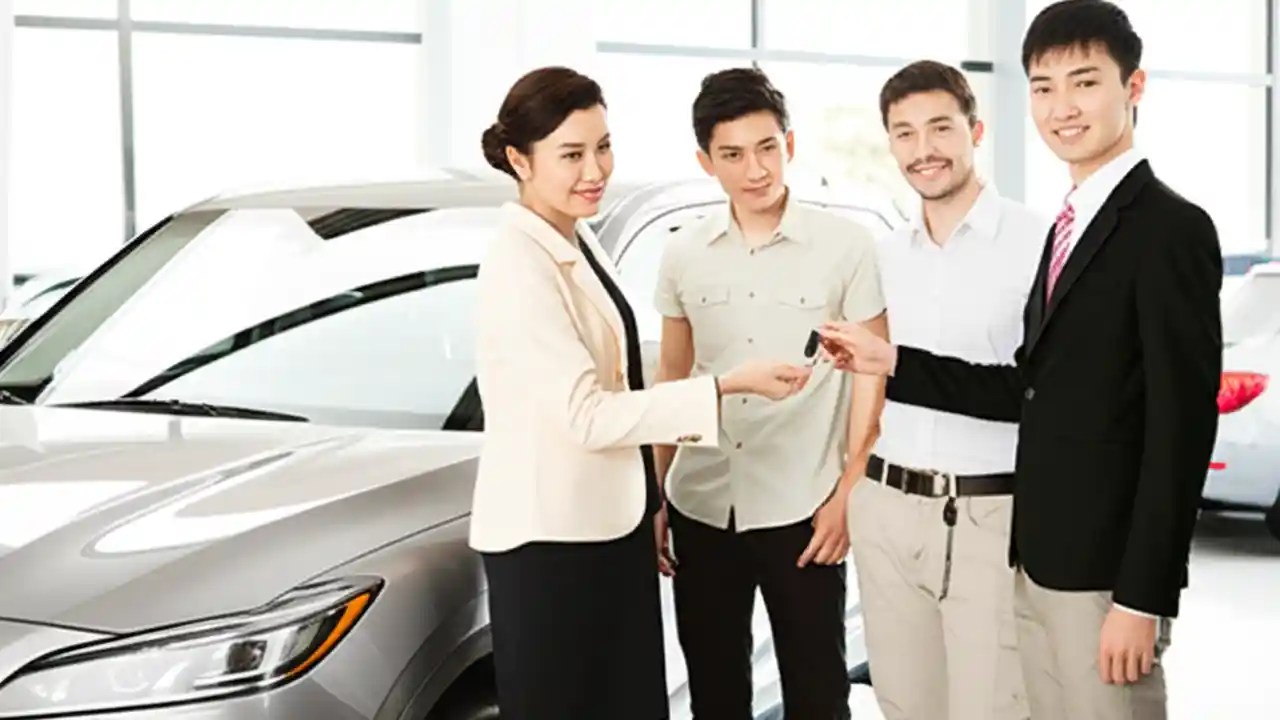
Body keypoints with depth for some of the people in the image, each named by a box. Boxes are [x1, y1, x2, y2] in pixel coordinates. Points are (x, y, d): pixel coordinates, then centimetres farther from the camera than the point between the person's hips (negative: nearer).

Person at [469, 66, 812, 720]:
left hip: (610, 524, 8)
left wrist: (649, 499, 13)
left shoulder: (577, 242, 9)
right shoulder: (520, 263, -18)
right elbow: (585, 414, -22)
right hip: (549, 539, -8)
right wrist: (728, 386, -22)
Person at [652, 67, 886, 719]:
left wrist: (847, 494, -7)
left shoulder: (846, 246, -6)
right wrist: (652, 495, 9)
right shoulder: (682, 255, 4)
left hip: (801, 510, -3)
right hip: (700, 508, 3)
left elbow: (871, 376, -2)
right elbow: (671, 379, 12)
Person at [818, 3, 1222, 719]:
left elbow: (1182, 425, -17)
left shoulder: (1171, 228, -13)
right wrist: (891, 362, 6)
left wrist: (1142, 596, -19)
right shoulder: (1071, 225, 14)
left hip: (1105, 565, -8)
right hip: (1042, 558, 8)